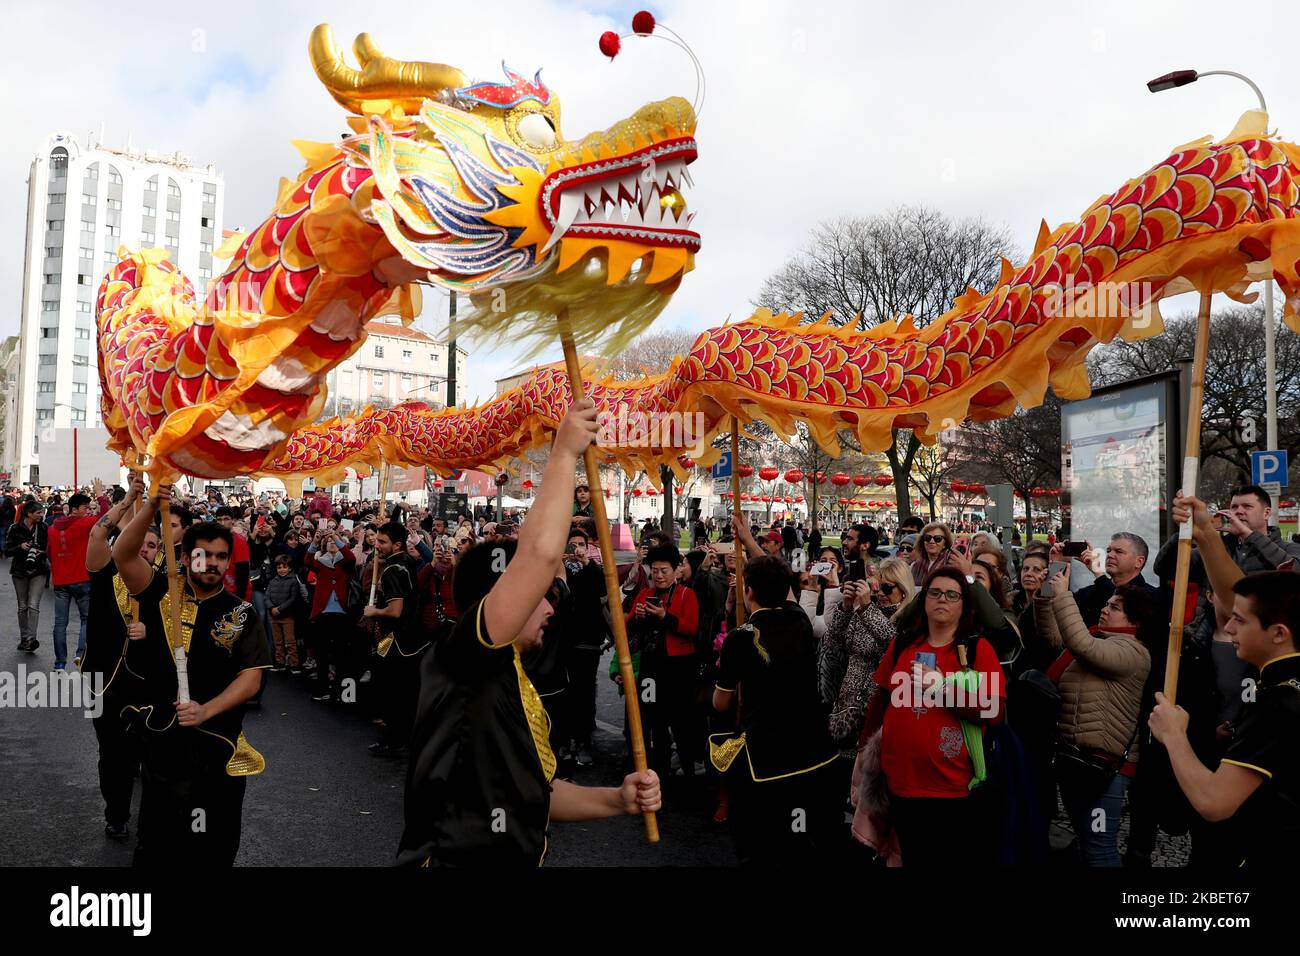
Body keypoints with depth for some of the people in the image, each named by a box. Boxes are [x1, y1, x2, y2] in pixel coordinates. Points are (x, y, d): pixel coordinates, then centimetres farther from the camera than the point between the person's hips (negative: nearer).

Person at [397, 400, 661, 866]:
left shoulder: (518, 684, 12)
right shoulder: (458, 655, -16)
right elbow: (540, 552, -28)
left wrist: (616, 800, 1)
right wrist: (565, 453, -19)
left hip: (518, 857, 9)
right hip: (453, 859, -9)